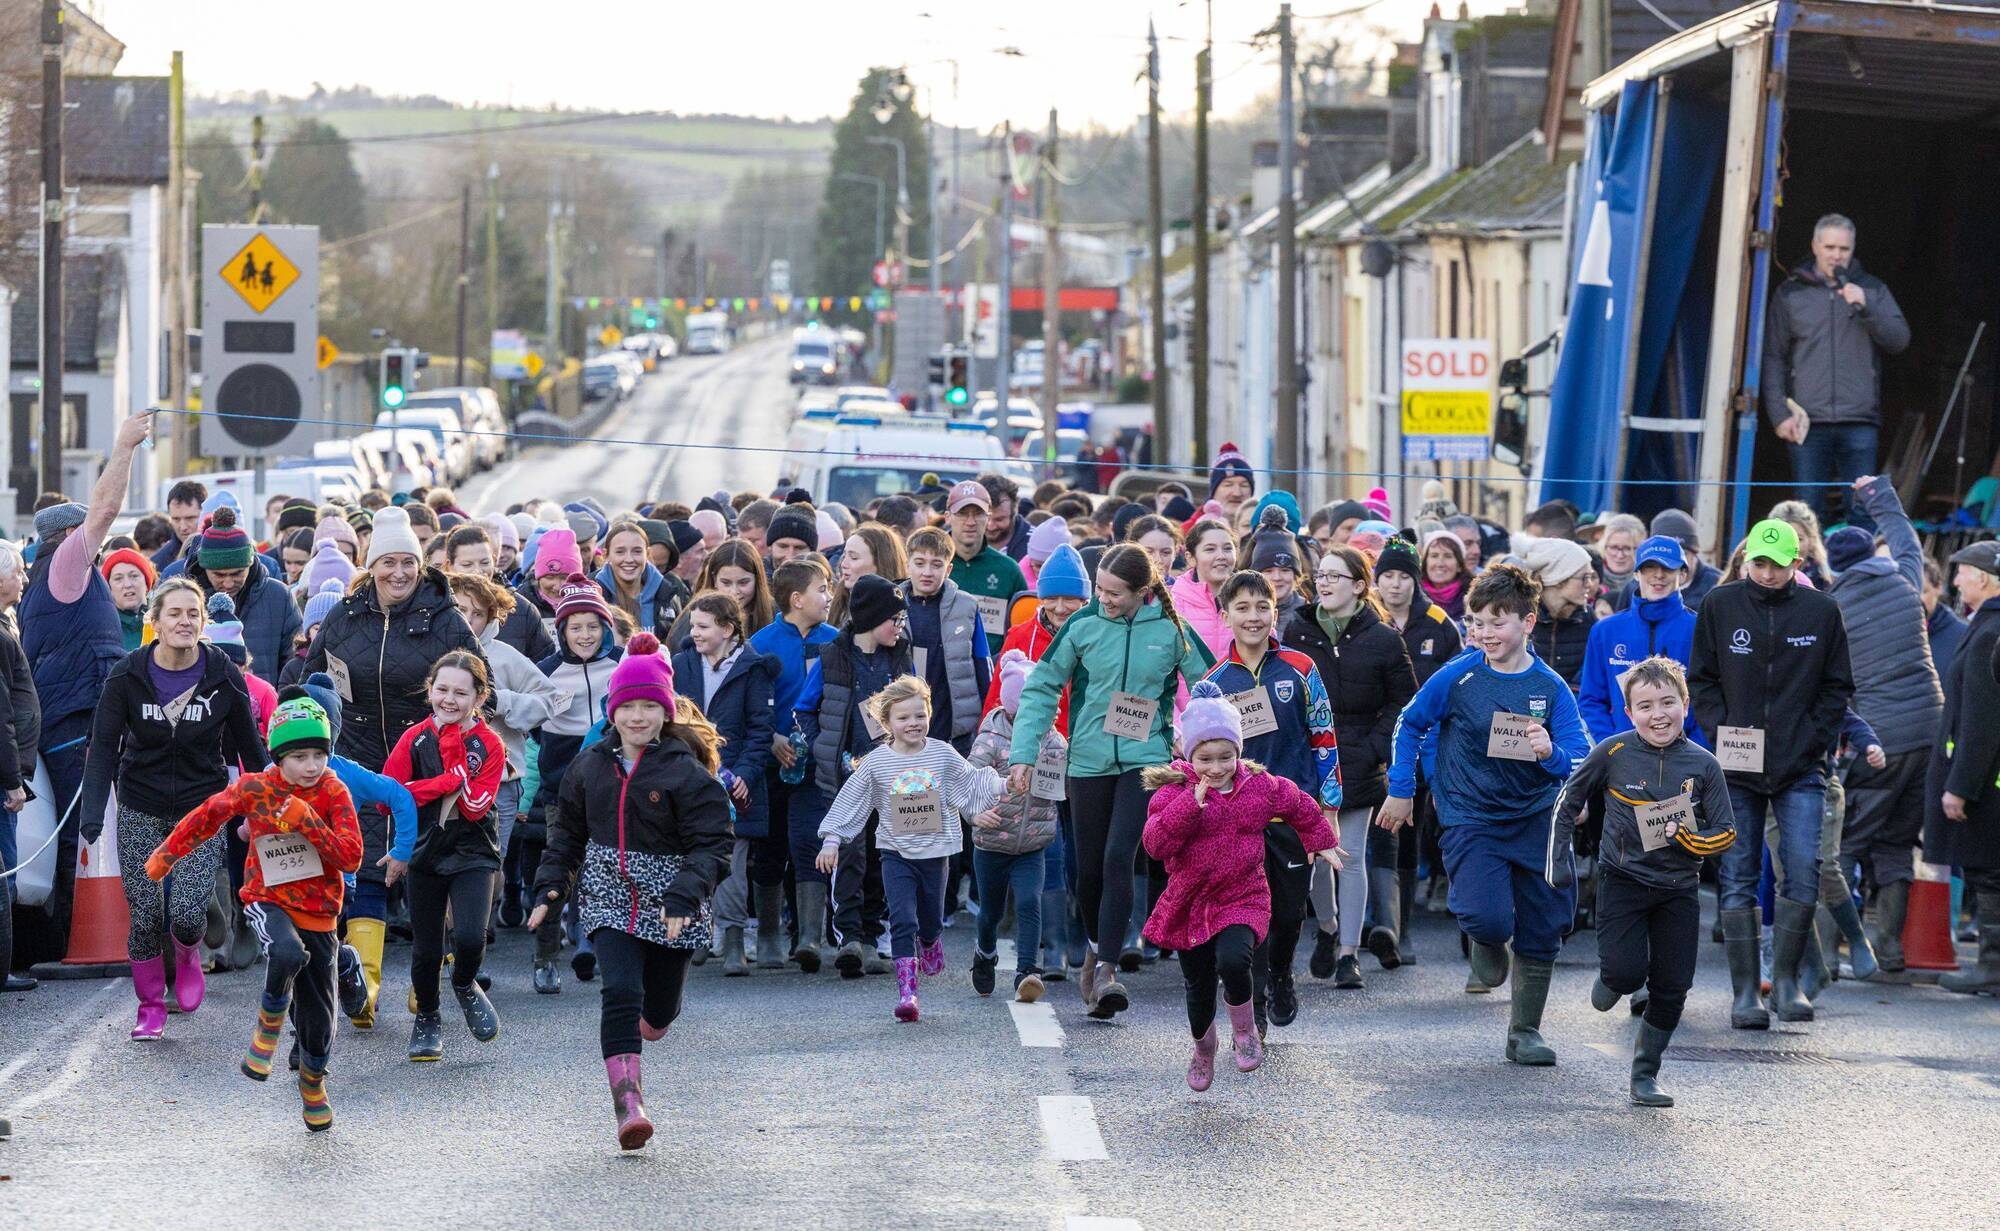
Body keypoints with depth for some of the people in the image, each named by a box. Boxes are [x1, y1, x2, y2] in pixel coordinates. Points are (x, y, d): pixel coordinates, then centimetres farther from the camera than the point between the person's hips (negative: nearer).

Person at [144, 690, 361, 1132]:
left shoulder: (333, 793, -8)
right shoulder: (254, 789, -7)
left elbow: (351, 857, -14)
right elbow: (207, 816, 10)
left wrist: (308, 822, -24)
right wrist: (166, 854, 19)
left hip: (318, 910, 2)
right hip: (268, 900, -2)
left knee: (318, 1012, 7)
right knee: (288, 953, -37)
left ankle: (313, 1082, 35)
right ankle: (268, 1025, -10)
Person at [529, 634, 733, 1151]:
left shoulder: (686, 771, -9)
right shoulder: (591, 765, 4)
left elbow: (711, 845, -14)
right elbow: (567, 832, 15)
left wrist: (685, 894, -28)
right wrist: (551, 885, 4)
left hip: (668, 908, -1)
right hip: (610, 901, 1)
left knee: (658, 1011, 11)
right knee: (620, 991, -20)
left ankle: (637, 1032, 50)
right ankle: (627, 1101, -23)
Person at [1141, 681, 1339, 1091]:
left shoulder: (1260, 787, -2)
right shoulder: (1173, 792, -10)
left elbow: (1301, 806, 18)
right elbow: (1156, 844, -23)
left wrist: (1318, 842, 31)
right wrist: (1191, 805, -31)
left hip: (1242, 900, -1)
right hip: (1190, 904, 1)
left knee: (1232, 960, -30)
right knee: (1199, 991, 13)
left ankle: (1245, 1029, -2)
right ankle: (1203, 1050, 44)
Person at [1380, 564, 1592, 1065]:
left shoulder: (1551, 688, -5)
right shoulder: (1457, 677, -9)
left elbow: (1581, 763, -7)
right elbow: (1410, 724, 7)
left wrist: (1550, 753, -29)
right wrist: (1401, 790, 8)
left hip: (1535, 820, 2)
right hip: (1470, 816, -2)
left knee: (1541, 934, 7)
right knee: (1489, 918, -23)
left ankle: (1525, 1032, 25)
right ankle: (1485, 942, 16)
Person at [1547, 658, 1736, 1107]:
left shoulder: (1702, 764, -5)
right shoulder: (1613, 753, -9)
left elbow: (1726, 832, -1)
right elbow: (1569, 801, 6)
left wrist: (1686, 838, -20)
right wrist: (1559, 859, 2)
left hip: (1678, 888, 2)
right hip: (1623, 880, -2)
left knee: (1672, 987, 2)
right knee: (1627, 973, -17)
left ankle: (1646, 1073, 19)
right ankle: (1611, 981, 21)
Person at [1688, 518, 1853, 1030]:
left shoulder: (1821, 611, 3)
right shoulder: (1720, 605, 3)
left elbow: (1837, 686, 9)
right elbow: (1701, 679, 7)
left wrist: (1815, 740, -3)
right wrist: (1720, 733, -5)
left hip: (1800, 767, 0)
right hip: (1736, 768, 0)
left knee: (1803, 871, -12)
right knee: (1737, 880, 0)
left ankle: (1786, 979, 2)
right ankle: (1744, 992, 5)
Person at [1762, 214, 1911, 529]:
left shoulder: (1871, 290, 11)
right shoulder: (1790, 293, 9)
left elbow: (1899, 340, 2)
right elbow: (1773, 358, 7)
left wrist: (1865, 306, -12)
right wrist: (1779, 414, -3)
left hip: (1859, 422, 0)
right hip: (1807, 422, 0)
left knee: (1862, 509, -4)